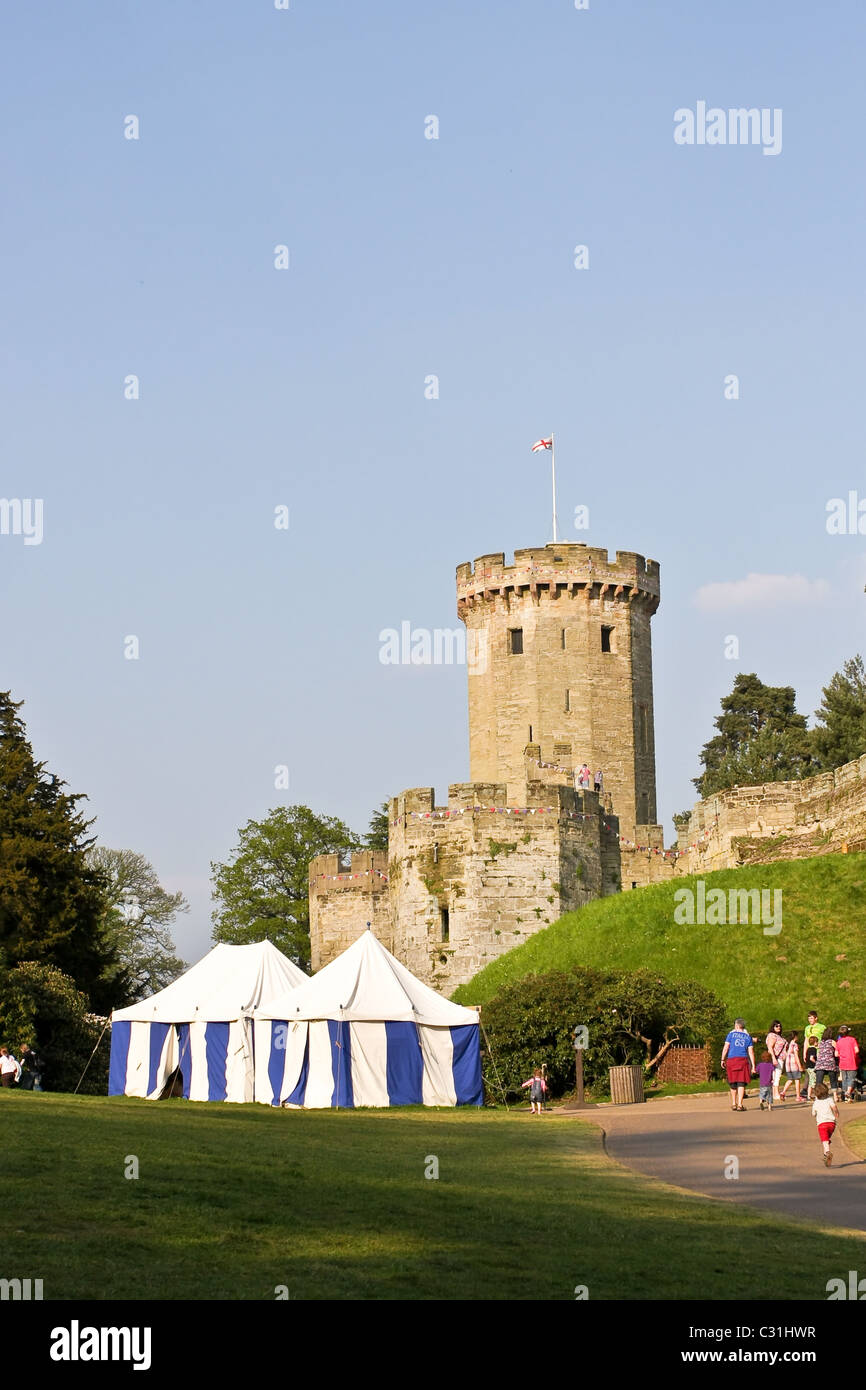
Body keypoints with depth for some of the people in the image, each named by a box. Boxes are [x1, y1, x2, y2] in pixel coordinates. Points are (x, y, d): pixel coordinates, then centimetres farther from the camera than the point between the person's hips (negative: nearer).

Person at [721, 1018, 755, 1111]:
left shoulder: (731, 1034, 6)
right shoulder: (748, 1036, 10)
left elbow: (725, 1048, -1)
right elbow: (751, 1052, 4)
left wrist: (723, 1060, 7)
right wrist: (753, 1065, 4)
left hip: (731, 1059, 0)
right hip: (743, 1060, 0)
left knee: (733, 1083, 12)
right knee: (741, 1083, -1)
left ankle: (733, 1104, 19)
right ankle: (740, 1105, -8)